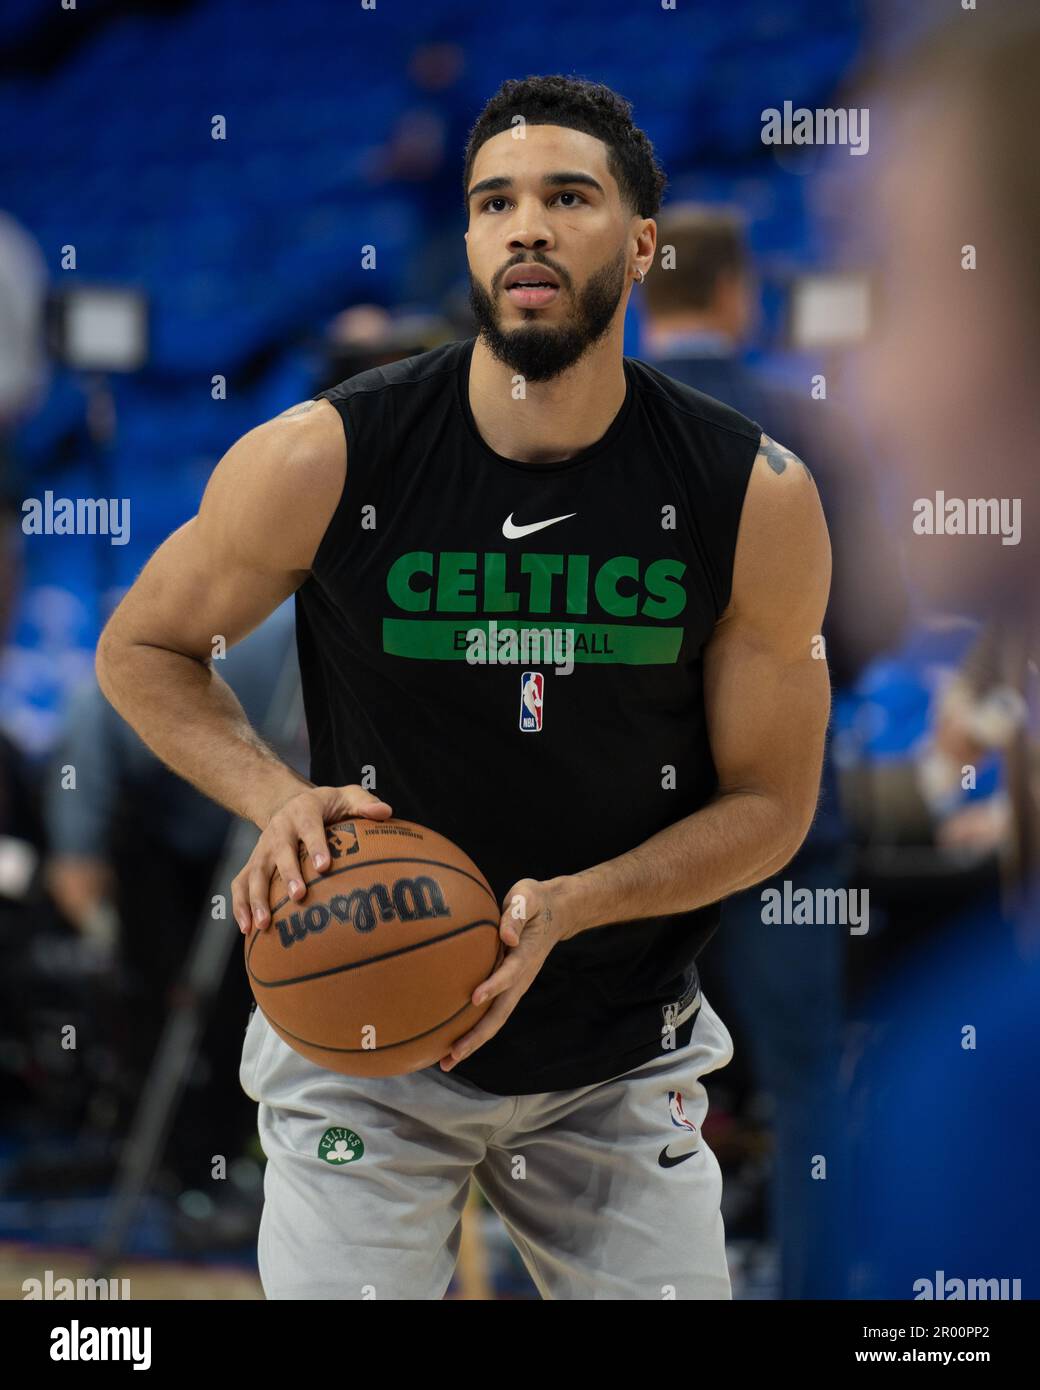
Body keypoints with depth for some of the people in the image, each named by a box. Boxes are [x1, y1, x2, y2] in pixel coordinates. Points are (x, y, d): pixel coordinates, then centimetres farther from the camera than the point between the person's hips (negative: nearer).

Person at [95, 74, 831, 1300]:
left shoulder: (756, 499, -12)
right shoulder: (321, 462, -15)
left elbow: (770, 800, -5)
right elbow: (142, 649, 1)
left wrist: (569, 906, -21)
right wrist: (276, 801, -18)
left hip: (618, 1062, 2)